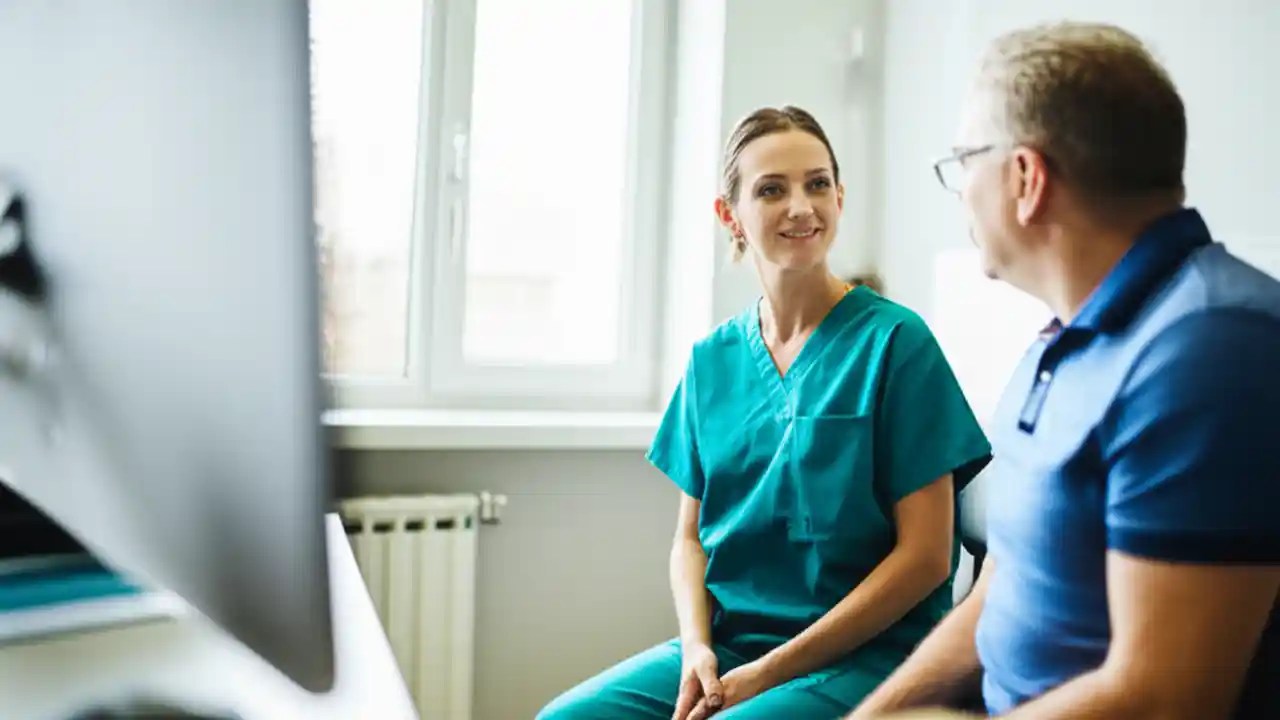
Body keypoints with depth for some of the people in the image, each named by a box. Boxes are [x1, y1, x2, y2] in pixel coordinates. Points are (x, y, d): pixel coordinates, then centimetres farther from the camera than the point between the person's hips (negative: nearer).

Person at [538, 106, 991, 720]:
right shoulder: (712, 360, 8)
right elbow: (690, 537, 12)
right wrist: (697, 646, -7)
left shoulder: (893, 341, -6)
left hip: (861, 655, -4)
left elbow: (925, 554, -9)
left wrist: (771, 671, -12)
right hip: (726, 643, 4)